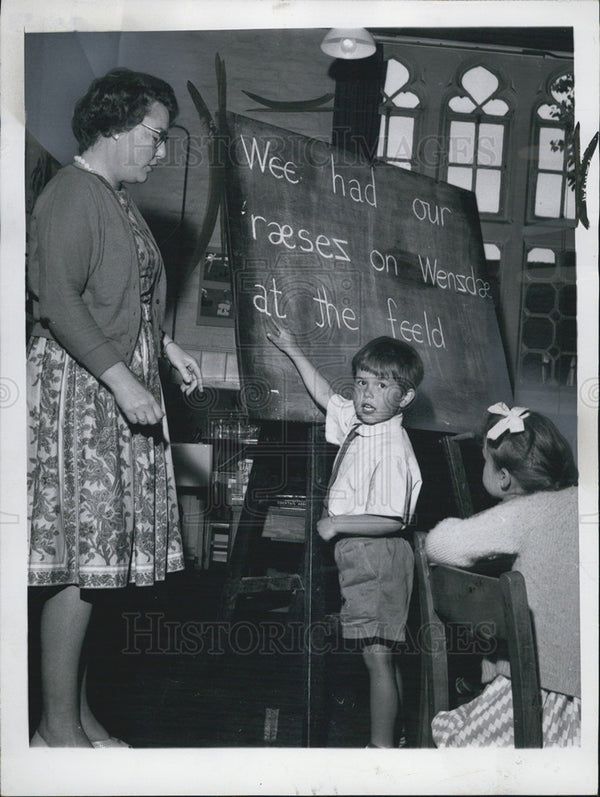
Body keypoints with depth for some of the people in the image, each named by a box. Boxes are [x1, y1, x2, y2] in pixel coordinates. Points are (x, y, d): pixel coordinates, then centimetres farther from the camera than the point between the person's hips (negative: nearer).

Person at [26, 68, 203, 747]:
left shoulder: (116, 199, 19)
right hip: (77, 386, -10)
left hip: (119, 385, 10)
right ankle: (58, 728, 3)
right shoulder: (72, 194, -11)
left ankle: (76, 715, 17)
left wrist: (166, 346, 18)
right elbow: (59, 302, -20)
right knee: (80, 556, -8)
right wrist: (124, 381, -23)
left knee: (93, 558, 9)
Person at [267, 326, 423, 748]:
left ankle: (382, 746, 2)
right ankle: (395, 735, 28)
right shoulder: (357, 422, 9)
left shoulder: (393, 450, -19)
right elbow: (325, 394, 27)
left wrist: (337, 524, -18)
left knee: (377, 656, -5)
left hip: (377, 555, -10)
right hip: (358, 553, 10)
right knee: (384, 655, 17)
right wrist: (294, 352, 30)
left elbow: (392, 521, -23)